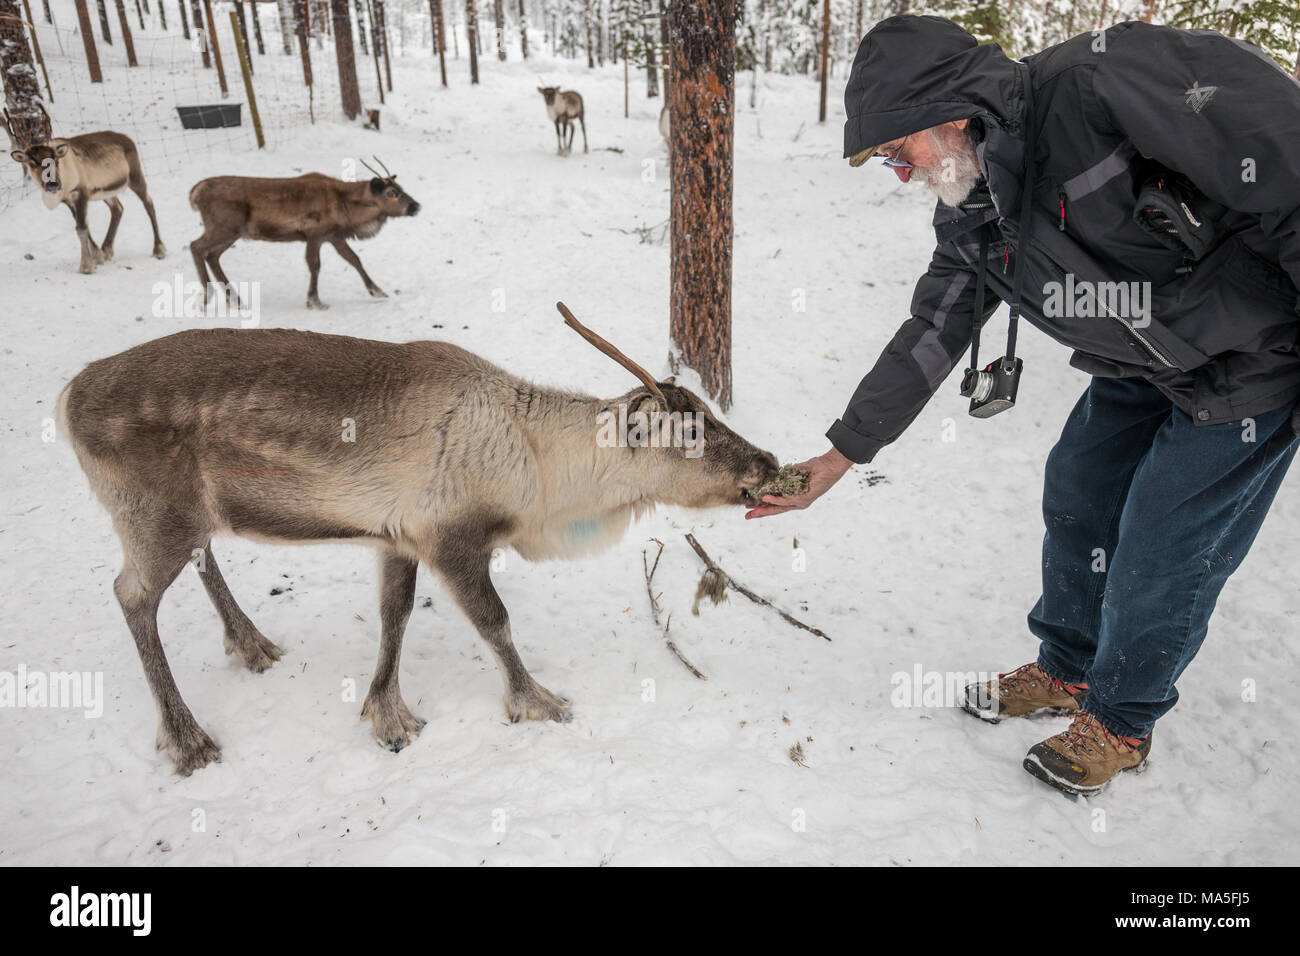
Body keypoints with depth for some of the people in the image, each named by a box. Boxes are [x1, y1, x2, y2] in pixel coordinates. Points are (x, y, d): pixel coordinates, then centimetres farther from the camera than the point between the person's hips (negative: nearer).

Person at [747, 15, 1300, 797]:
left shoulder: (1101, 82, -29)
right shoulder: (969, 220, -4)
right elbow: (930, 337, 1)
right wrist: (841, 456, 2)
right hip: (1141, 364, 7)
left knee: (1161, 551, 0)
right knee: (1076, 499, 13)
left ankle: (1122, 724, 25)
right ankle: (1066, 671, 38)